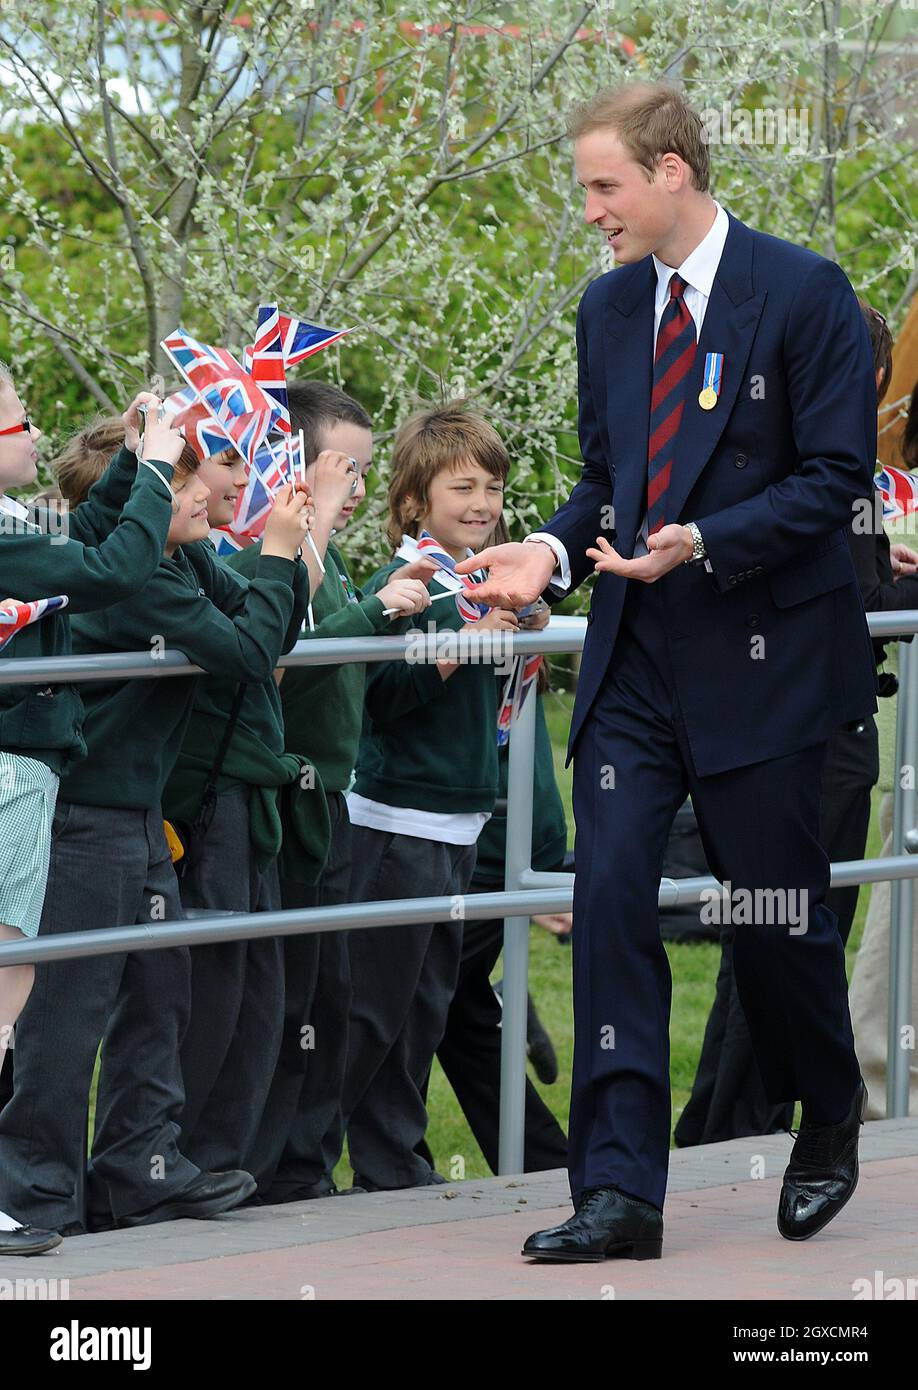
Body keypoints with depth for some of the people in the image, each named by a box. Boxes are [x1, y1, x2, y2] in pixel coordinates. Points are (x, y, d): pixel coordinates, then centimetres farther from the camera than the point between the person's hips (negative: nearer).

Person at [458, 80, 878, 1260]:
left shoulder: (803, 294, -9)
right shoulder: (609, 308, 11)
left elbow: (836, 477, -11)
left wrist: (701, 543, -23)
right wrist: (553, 553, -2)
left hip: (759, 657, -5)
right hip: (633, 661, 5)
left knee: (775, 915, 5)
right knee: (609, 904, -6)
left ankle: (829, 1120, 34)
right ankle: (619, 1193, -7)